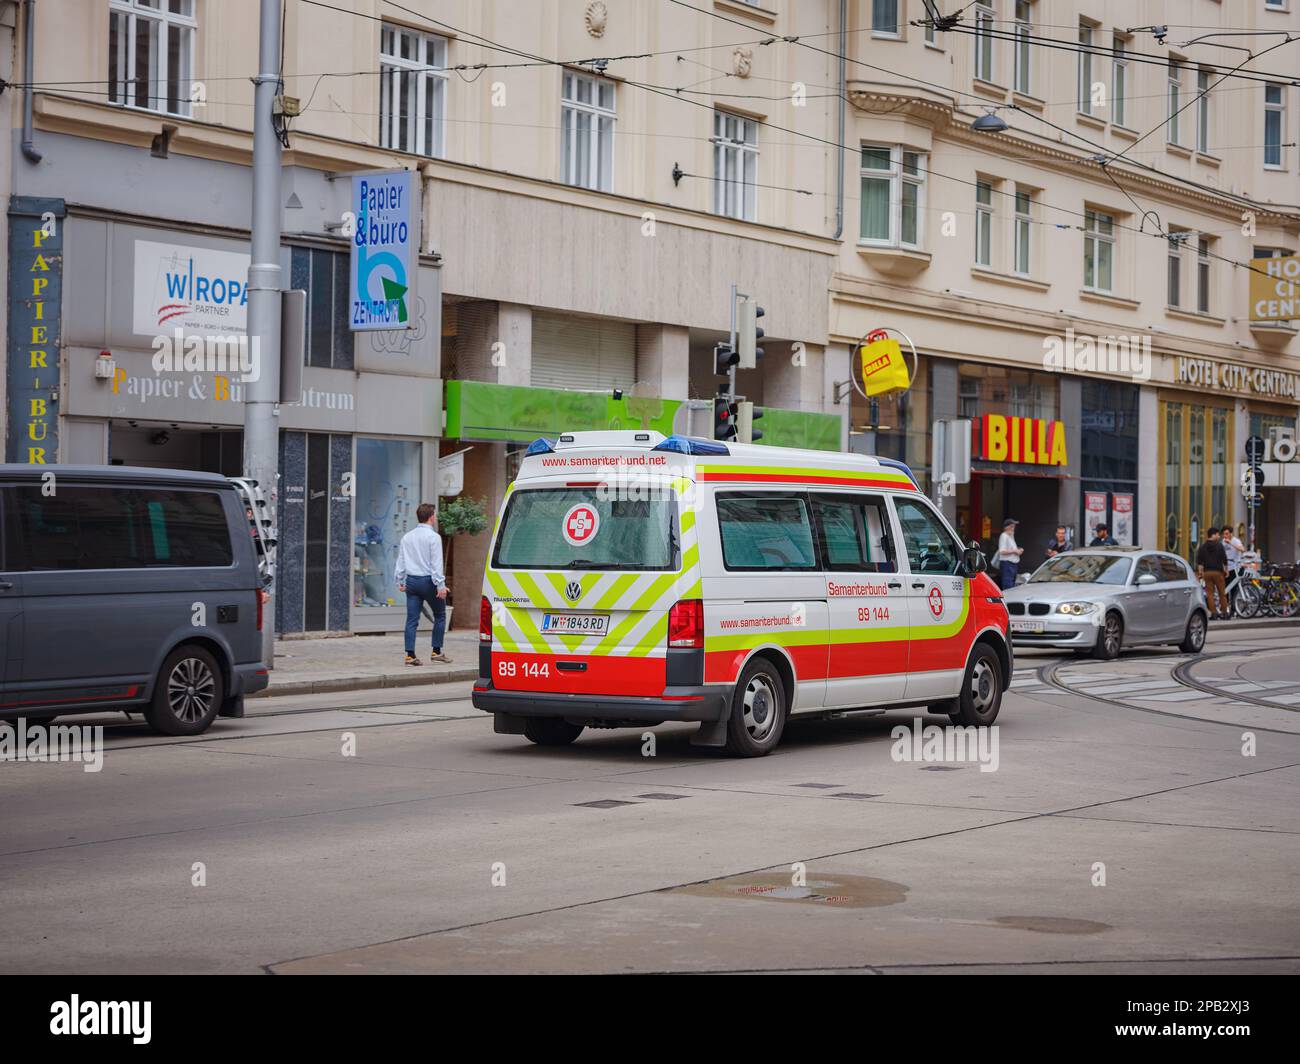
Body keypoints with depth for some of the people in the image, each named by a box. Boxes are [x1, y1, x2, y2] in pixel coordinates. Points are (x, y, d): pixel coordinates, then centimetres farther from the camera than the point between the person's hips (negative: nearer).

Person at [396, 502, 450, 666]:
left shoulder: (407, 537, 10)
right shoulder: (433, 537, -9)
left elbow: (401, 561, 14)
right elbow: (436, 563, -14)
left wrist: (400, 582, 21)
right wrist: (440, 585, -14)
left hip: (411, 581, 5)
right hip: (428, 580, -5)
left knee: (412, 619, 3)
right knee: (440, 615, 10)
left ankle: (410, 655, -1)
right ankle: (436, 651, 9)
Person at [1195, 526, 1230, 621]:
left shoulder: (1202, 547, 6)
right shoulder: (1219, 546, -3)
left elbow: (1199, 562, 3)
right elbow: (1225, 559, -1)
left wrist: (1200, 572, 6)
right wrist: (1226, 570, 10)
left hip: (1207, 572, 2)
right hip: (1218, 571, -2)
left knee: (1210, 593, 2)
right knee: (1222, 593, 5)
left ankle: (1213, 613, -3)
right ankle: (1224, 613, 7)